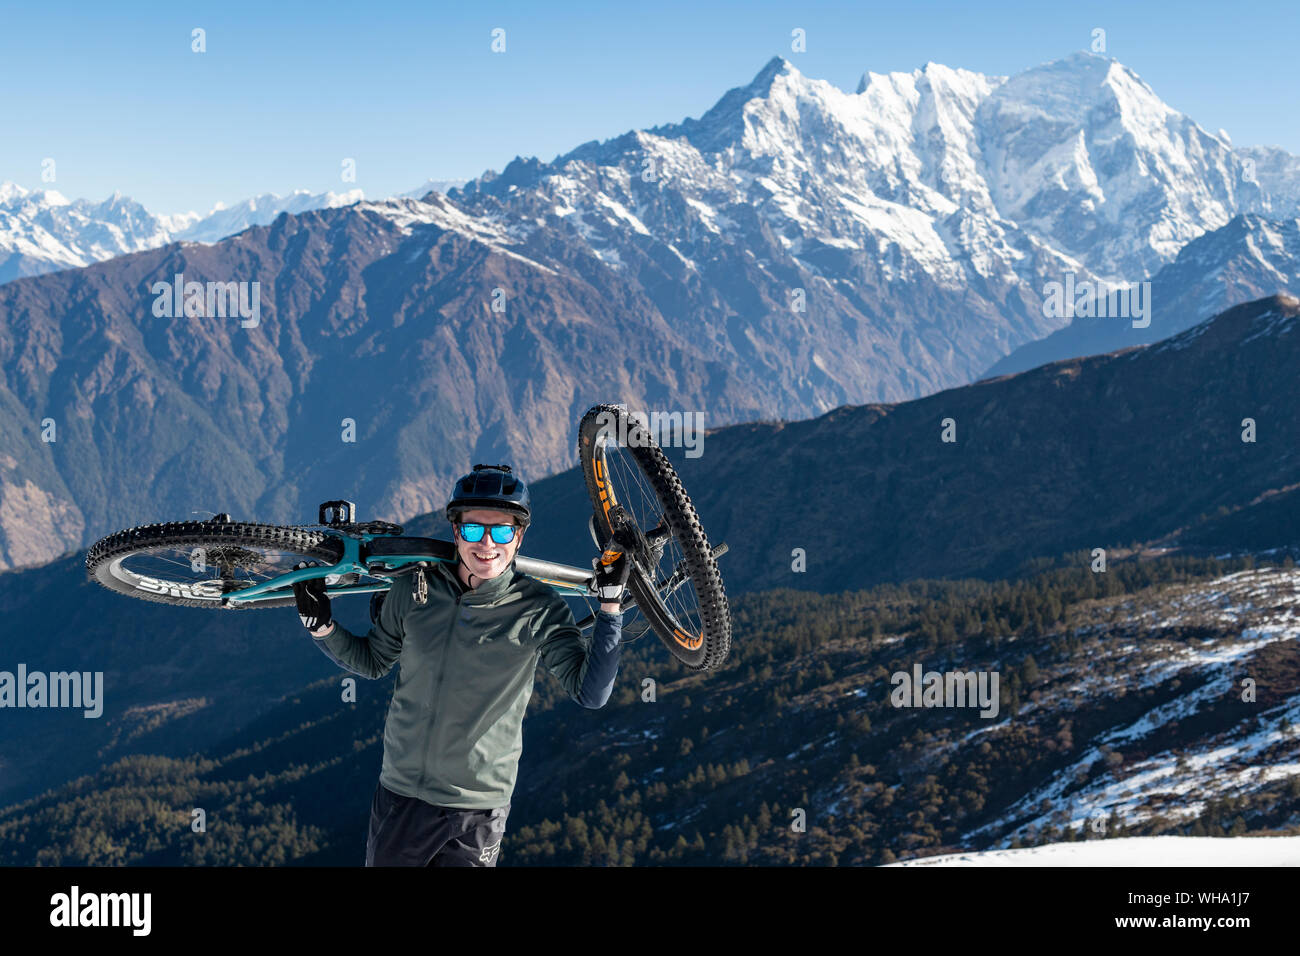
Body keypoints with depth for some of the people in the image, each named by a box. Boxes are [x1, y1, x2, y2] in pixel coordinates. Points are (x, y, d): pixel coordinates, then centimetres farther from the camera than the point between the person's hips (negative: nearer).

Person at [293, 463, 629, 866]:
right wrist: (322, 626, -2)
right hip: (400, 795, 2)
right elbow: (372, 660, 14)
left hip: (478, 811, -2)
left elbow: (590, 692, -16)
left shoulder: (538, 610, -9)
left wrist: (610, 604, -21)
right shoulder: (414, 590, -2)